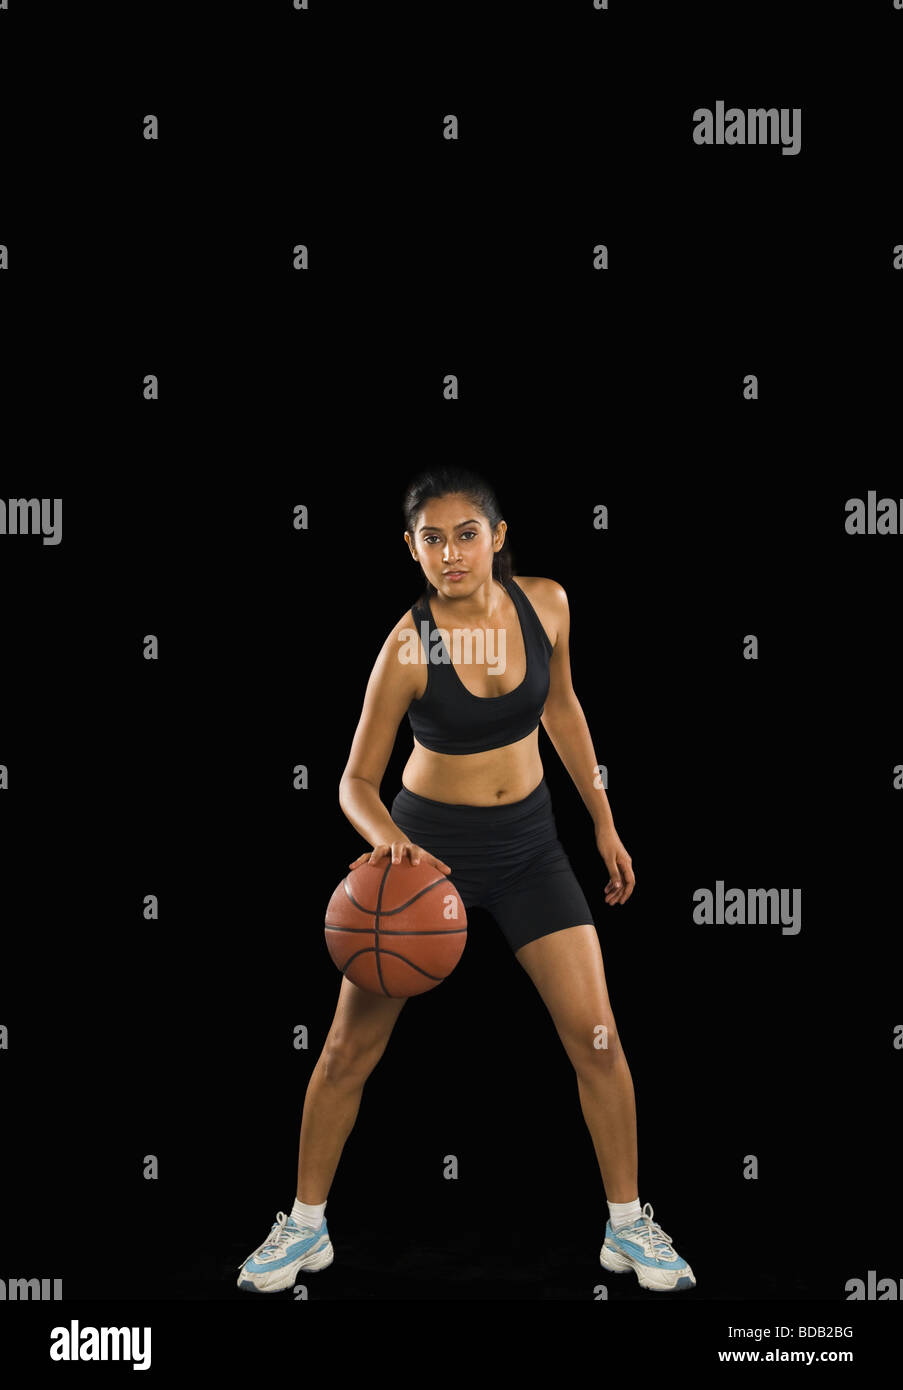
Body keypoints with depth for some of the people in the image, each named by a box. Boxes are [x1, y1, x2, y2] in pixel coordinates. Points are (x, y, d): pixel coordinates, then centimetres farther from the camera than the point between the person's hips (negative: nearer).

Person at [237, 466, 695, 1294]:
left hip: (528, 841, 3)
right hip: (426, 842, -2)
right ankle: (306, 1224, 24)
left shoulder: (545, 603, -9)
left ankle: (627, 1225, 20)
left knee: (596, 1037, 0)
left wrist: (604, 823, 11)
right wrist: (387, 841, -35)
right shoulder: (406, 647, -19)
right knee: (350, 1047, 3)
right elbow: (357, 779, -13)